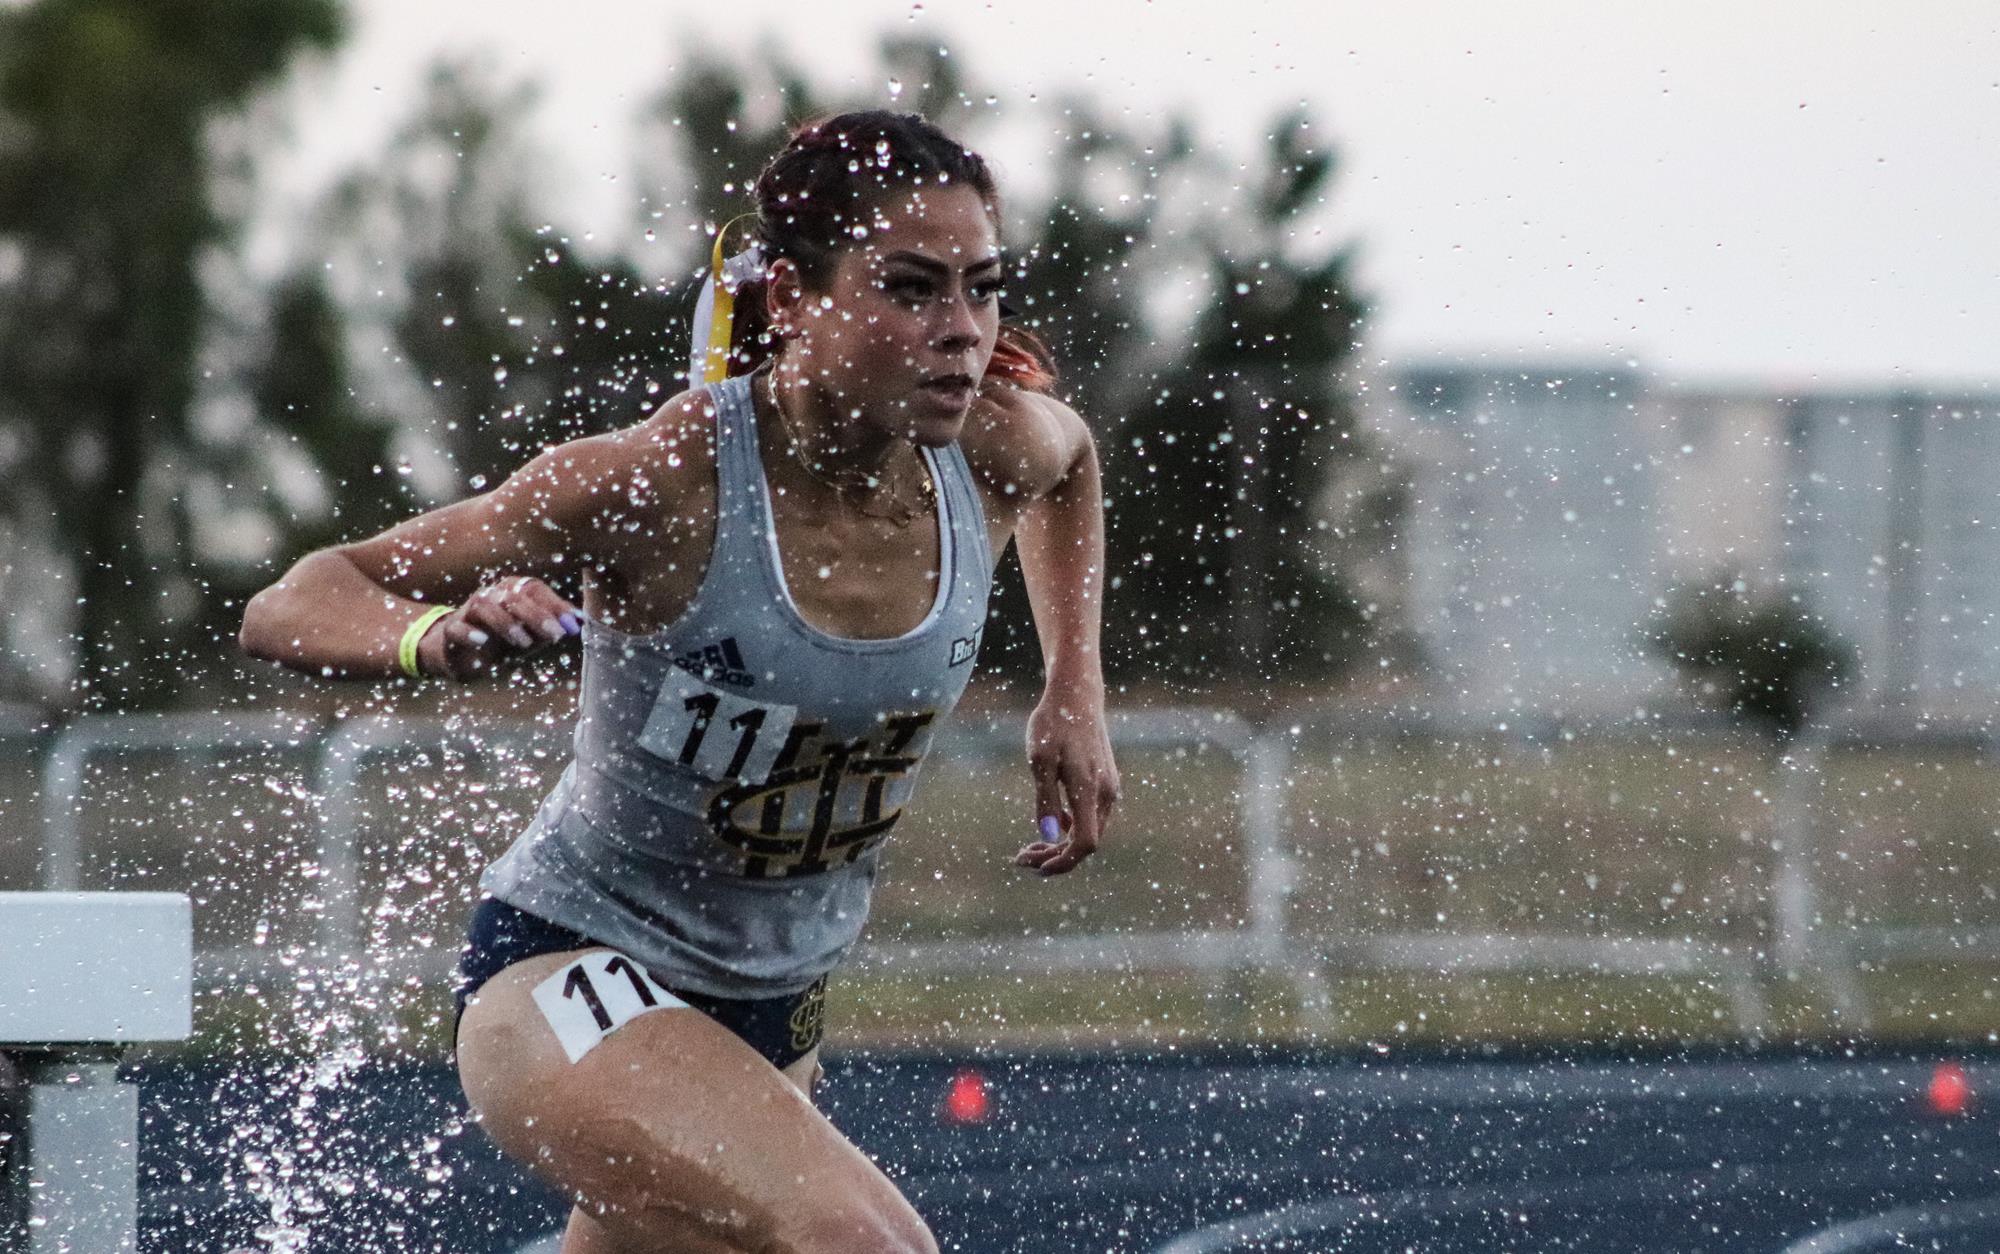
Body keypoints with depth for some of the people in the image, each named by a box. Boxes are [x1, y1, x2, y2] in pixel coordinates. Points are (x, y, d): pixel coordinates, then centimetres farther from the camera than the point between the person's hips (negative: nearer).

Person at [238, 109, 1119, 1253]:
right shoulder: (660, 484, -26)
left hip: (777, 1012, 7)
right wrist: (436, 636, -45)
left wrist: (1077, 695, 8)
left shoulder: (995, 449, -11)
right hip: (570, 979, -7)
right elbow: (290, 610, -24)